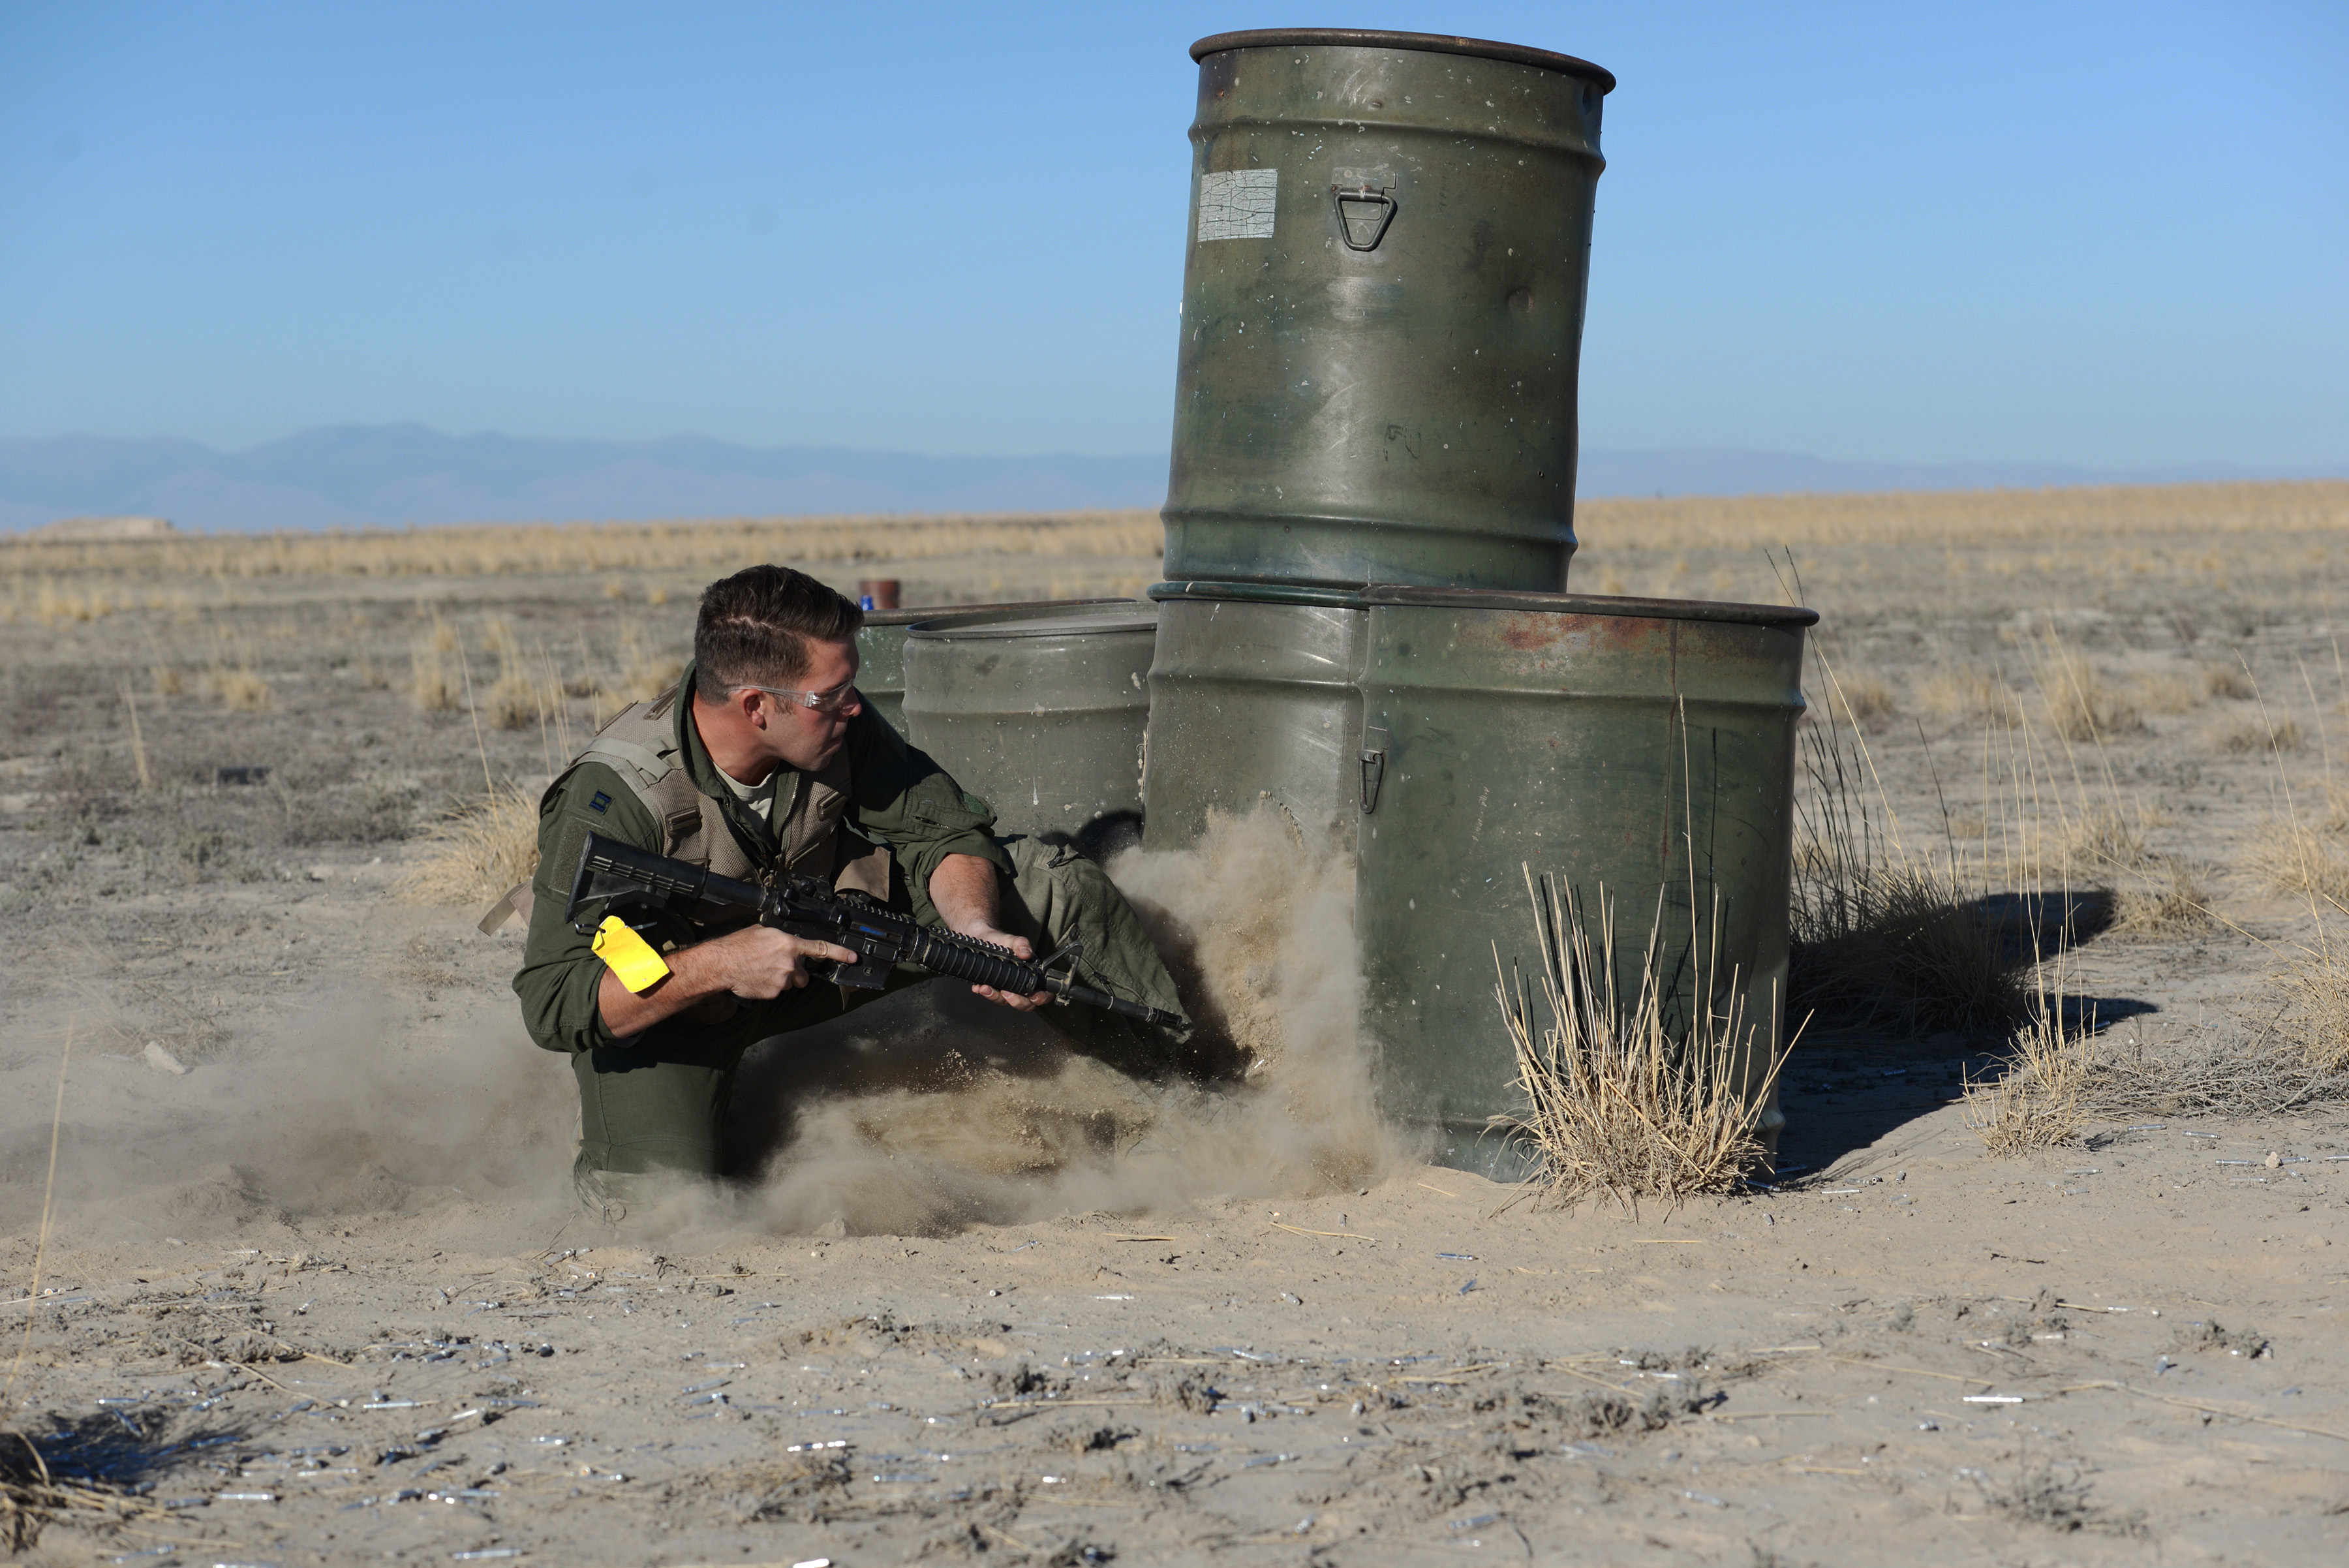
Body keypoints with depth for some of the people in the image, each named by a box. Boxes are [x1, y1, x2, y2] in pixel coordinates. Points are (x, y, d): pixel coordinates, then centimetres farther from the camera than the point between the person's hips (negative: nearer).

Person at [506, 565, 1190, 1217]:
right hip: (665, 994, -4)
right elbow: (552, 1004, -34)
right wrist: (716, 965, -45)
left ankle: (1181, 1062, 14)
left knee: (1050, 884, -7)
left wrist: (975, 930, -31)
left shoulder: (836, 728, -19)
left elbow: (940, 830, -10)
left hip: (816, 939, 4)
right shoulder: (612, 799, -33)